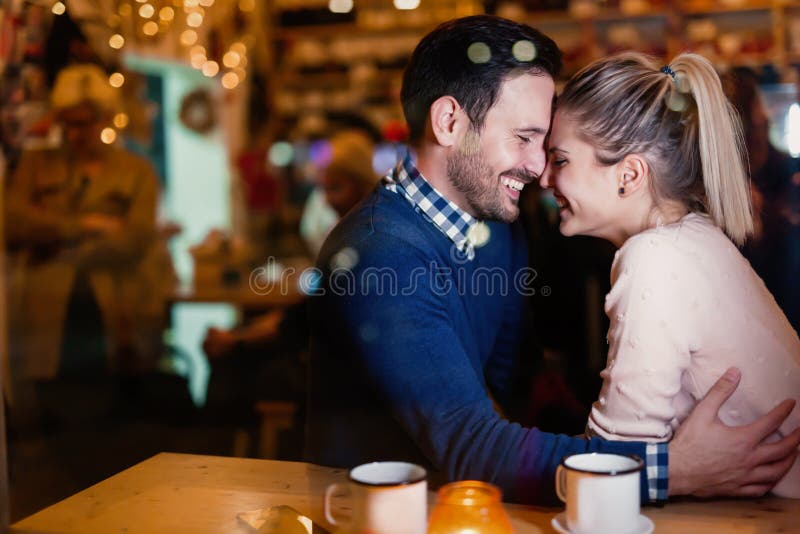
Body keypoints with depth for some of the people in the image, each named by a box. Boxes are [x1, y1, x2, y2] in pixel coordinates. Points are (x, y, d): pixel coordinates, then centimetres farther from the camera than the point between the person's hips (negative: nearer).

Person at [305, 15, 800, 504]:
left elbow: (511, 382, 8)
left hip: (447, 497, 6)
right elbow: (467, 446, -28)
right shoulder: (378, 260, -24)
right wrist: (668, 469, -31)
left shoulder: (500, 228, 1)